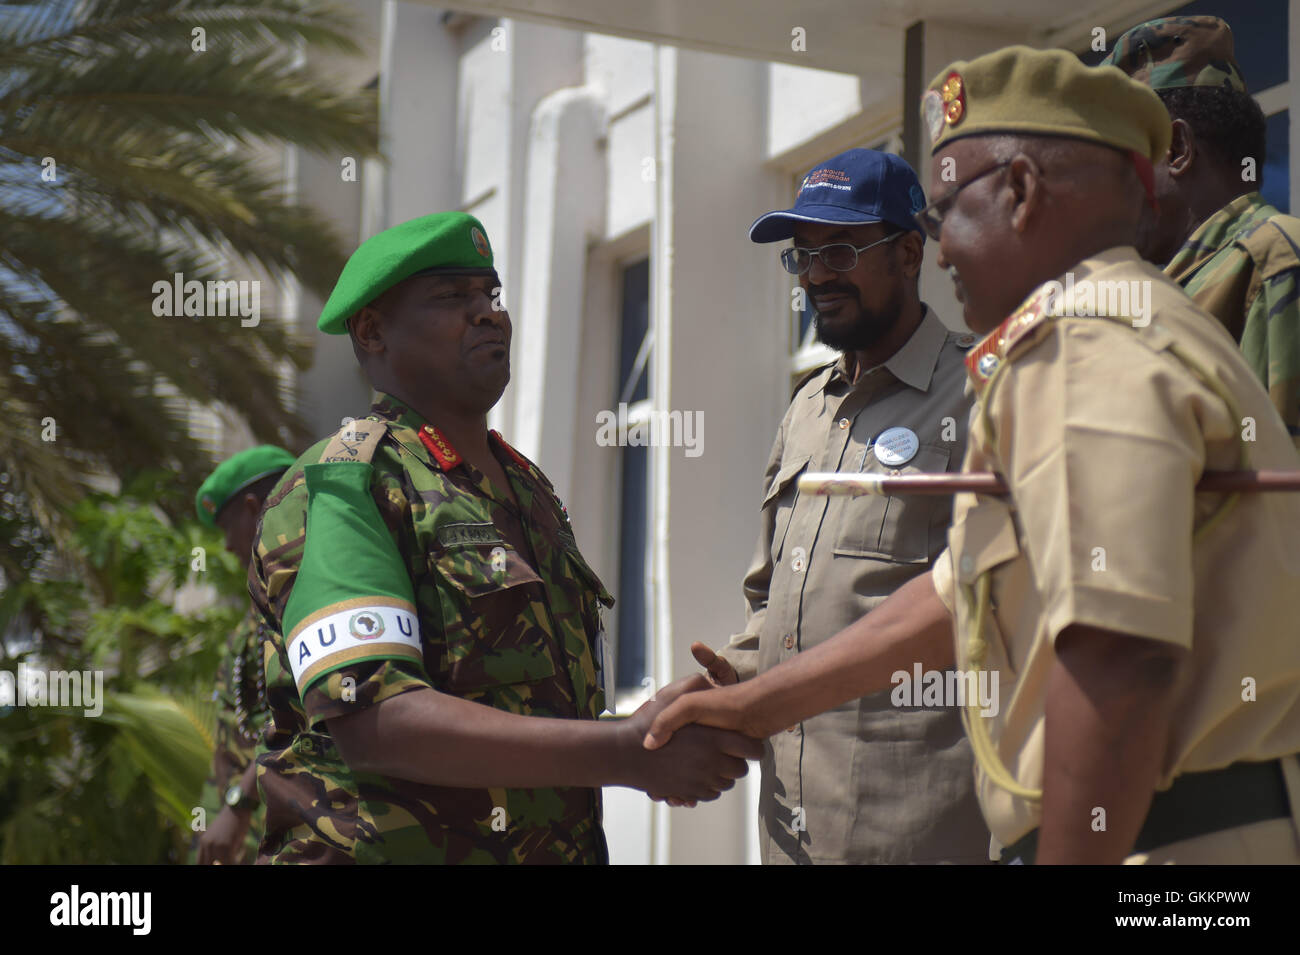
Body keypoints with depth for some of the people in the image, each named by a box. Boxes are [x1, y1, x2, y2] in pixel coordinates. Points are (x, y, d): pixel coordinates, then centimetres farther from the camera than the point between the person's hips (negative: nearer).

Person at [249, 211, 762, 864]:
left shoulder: (531, 488, 14)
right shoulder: (339, 485, -12)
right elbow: (373, 724, -25)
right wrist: (629, 753, -28)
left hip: (562, 843, 7)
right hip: (385, 849, -7)